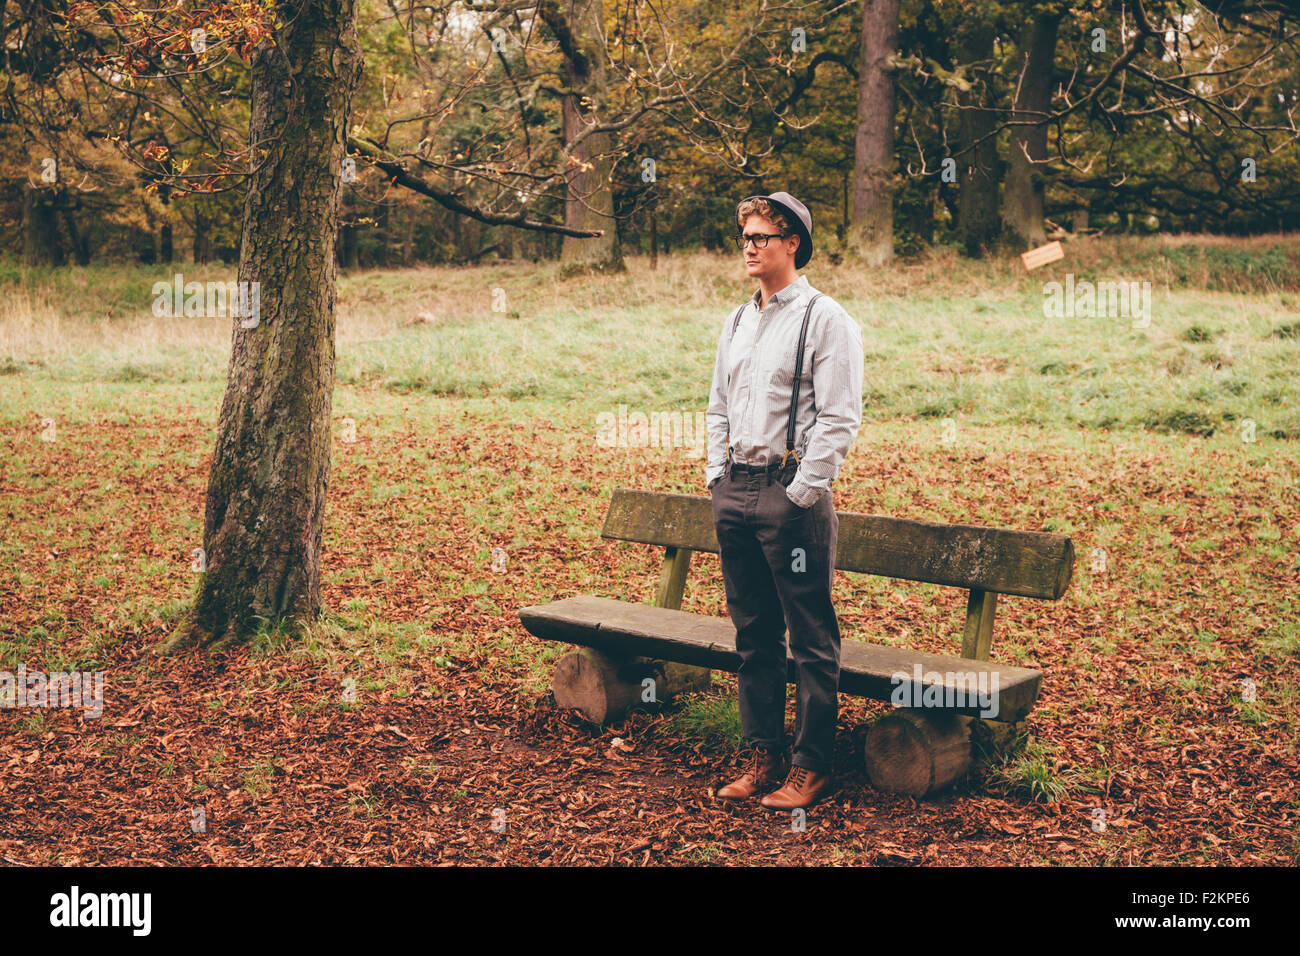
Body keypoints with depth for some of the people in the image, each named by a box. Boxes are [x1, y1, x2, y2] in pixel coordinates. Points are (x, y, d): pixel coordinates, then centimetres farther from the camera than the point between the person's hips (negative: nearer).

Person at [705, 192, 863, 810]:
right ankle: (764, 757, 22)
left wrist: (803, 489, -15)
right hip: (735, 492, 7)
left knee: (811, 638, 1)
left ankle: (812, 766, 9)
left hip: (791, 493, -7)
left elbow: (839, 418, -12)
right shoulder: (737, 322, 16)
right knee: (753, 634, 12)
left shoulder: (824, 319, -6)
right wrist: (717, 475, 11)